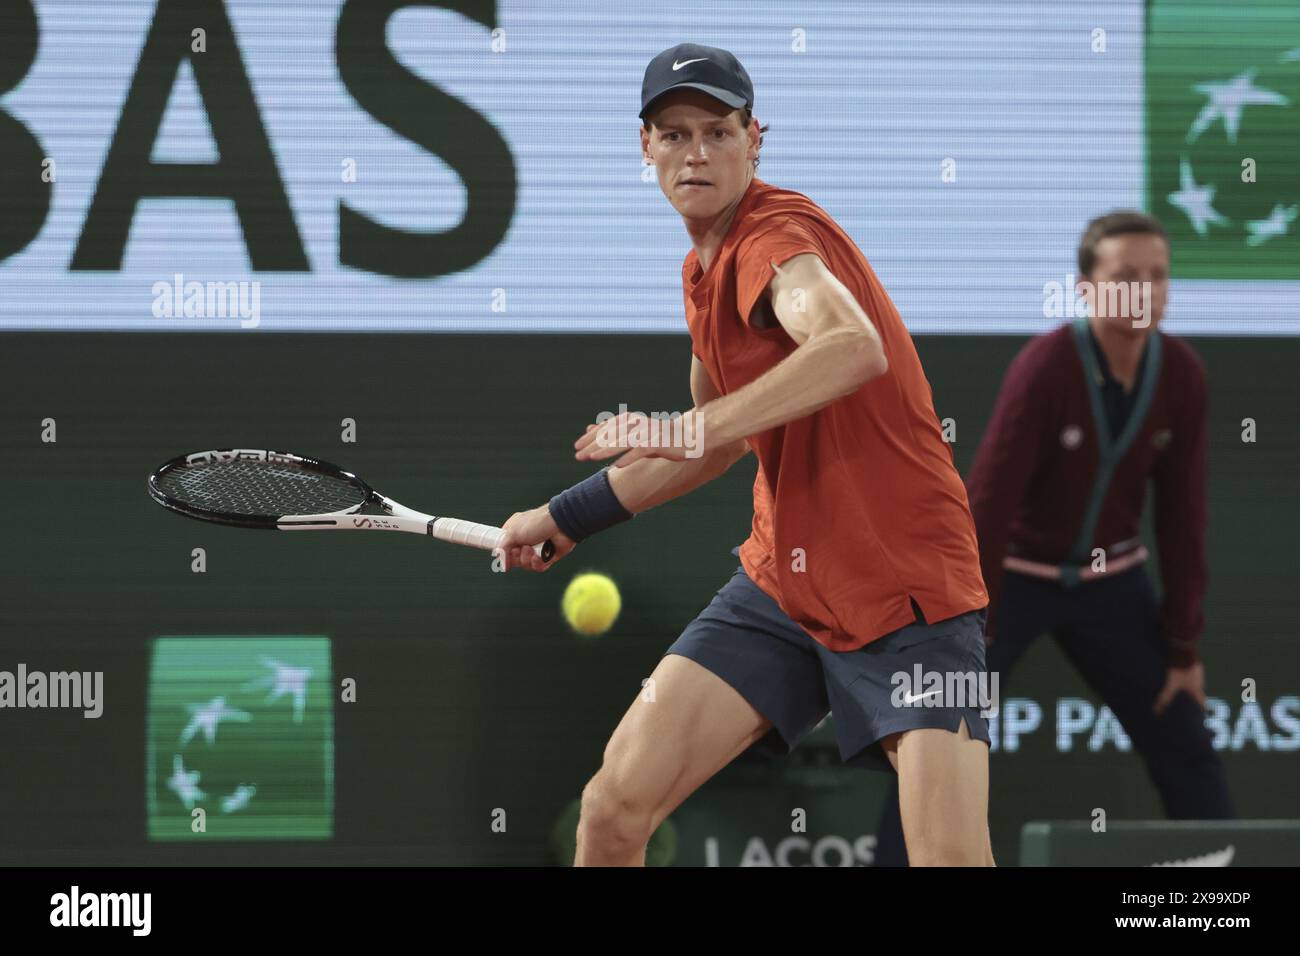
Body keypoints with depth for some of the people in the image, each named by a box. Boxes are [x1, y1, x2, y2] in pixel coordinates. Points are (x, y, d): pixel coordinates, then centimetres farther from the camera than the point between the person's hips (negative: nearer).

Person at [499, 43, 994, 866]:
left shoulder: (779, 234, -17)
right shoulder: (705, 271, 11)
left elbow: (855, 348, -40)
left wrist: (692, 428, -44)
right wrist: (567, 515, 28)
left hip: (907, 586, -8)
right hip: (784, 578, 8)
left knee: (953, 858, -22)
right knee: (615, 806, -3)